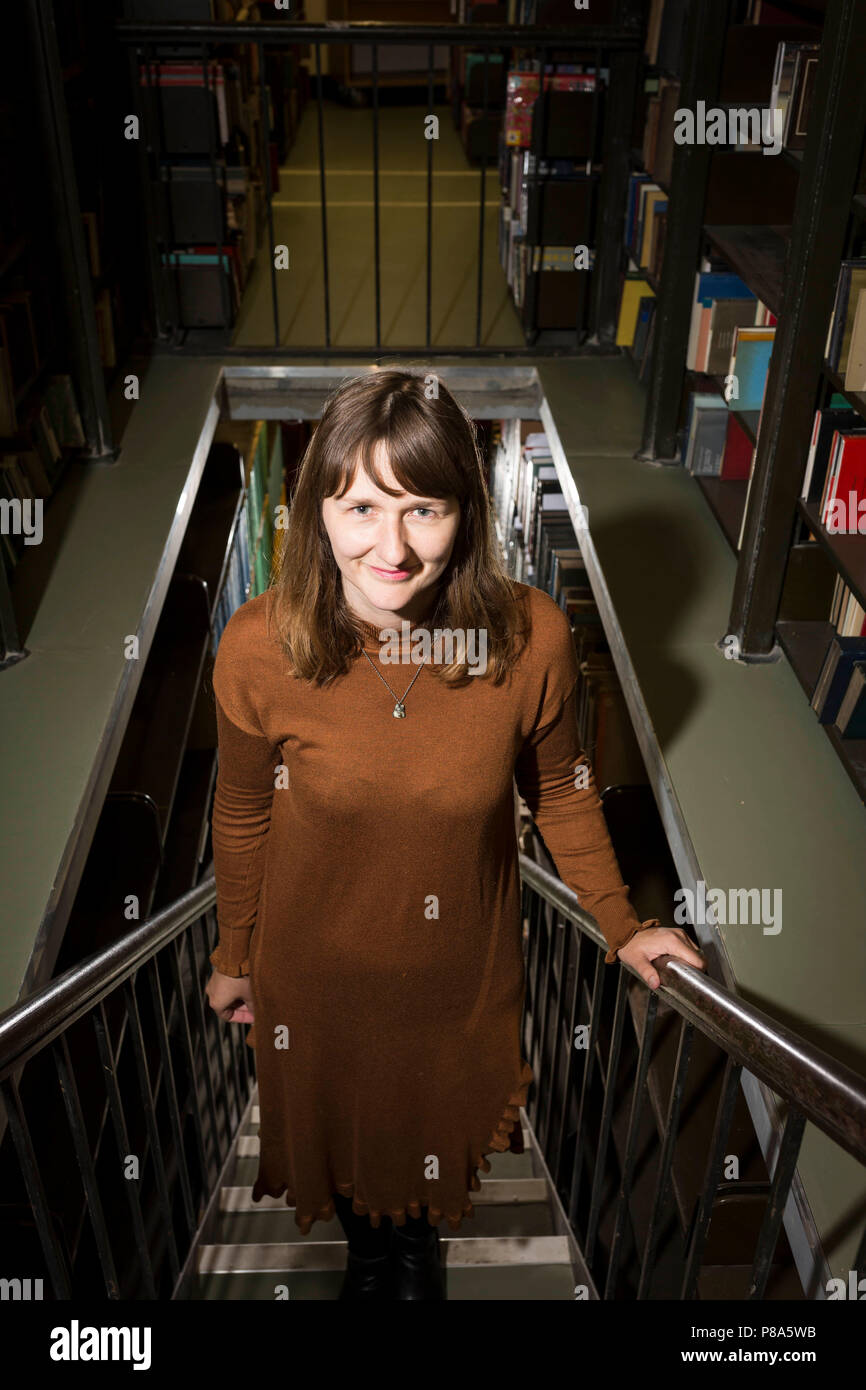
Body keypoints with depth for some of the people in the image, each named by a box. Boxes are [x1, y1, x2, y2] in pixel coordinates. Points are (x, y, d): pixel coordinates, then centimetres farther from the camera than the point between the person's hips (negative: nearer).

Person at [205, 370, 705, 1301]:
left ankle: (419, 1237, 65)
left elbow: (561, 790, -6)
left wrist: (620, 926, 2)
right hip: (317, 964, 0)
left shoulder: (531, 638, -24)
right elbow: (242, 815, -8)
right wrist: (234, 956, 5)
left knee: (443, 1113, 28)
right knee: (338, 1117, 27)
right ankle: (366, 1243, 64)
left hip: (463, 960, 1)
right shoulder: (258, 646, -24)